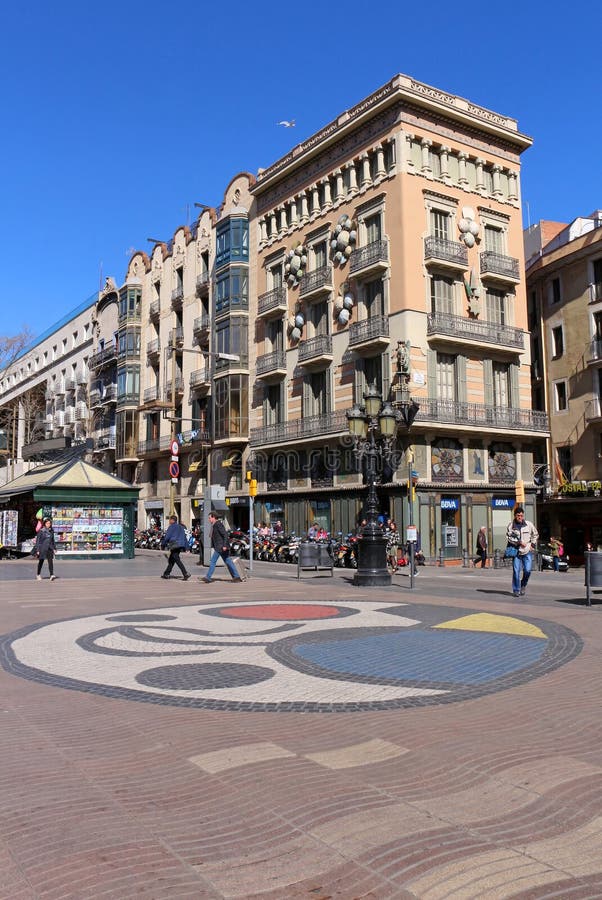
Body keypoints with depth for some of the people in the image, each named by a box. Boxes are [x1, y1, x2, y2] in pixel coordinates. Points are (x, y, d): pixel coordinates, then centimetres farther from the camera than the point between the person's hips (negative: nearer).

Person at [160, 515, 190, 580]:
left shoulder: (172, 527, -4)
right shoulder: (180, 527, 19)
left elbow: (167, 536, -8)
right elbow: (184, 537, 19)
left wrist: (163, 545, 2)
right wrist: (184, 547, 20)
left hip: (174, 545, -8)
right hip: (181, 545, 8)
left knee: (177, 560, -12)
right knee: (171, 560, 17)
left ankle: (186, 574, -22)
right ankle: (166, 574, 23)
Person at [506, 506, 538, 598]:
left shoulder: (529, 524, 1)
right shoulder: (511, 525, -4)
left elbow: (535, 534, 16)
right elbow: (508, 537, -8)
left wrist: (533, 544, 7)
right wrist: (519, 542, -16)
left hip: (527, 552, 1)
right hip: (516, 551, -1)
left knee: (527, 570, -7)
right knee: (516, 571, -2)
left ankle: (523, 585, 20)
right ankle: (516, 590, 10)